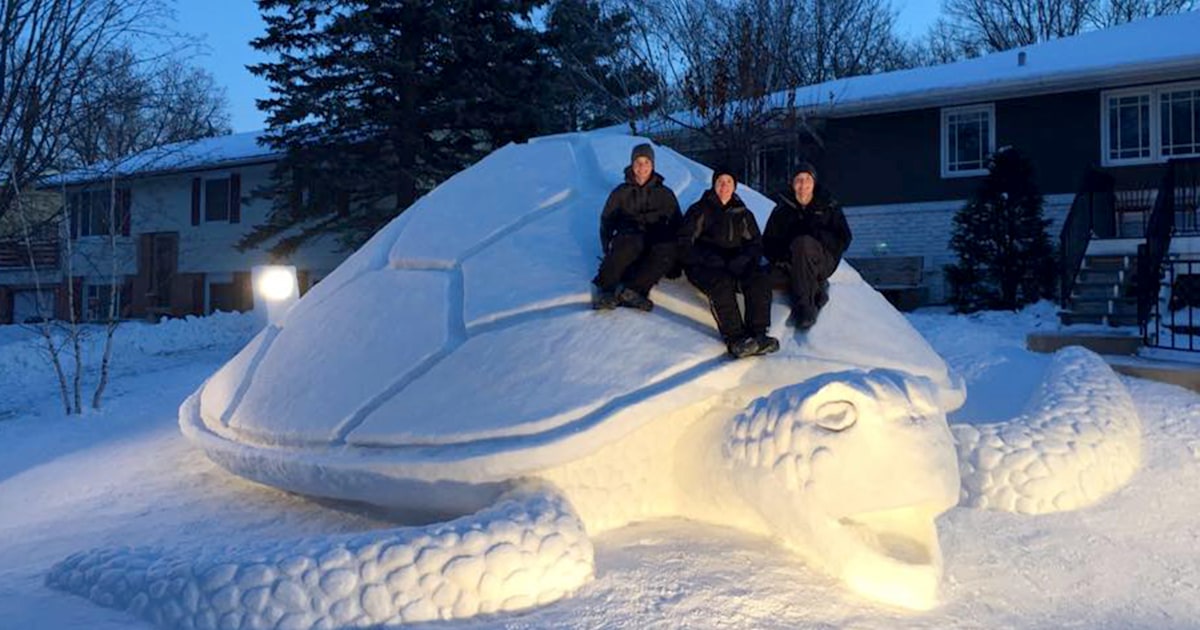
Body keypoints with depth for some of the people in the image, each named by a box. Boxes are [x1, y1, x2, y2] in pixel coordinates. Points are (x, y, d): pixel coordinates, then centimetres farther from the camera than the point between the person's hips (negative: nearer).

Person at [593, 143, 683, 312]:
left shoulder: (664, 194, 18)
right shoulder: (621, 192, 16)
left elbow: (677, 223, 17)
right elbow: (607, 220, 13)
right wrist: (608, 247, -3)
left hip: (655, 243, 1)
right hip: (628, 237, -1)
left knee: (668, 251, -36)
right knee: (631, 244, -40)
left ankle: (633, 290, -41)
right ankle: (605, 289, -36)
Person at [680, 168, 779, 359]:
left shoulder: (743, 214, 23)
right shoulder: (700, 210, 13)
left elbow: (755, 243, 18)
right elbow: (685, 242, 4)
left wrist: (743, 260, -6)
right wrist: (703, 261, -14)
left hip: (735, 266, 3)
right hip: (705, 267, -3)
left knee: (760, 278, -28)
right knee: (721, 282, -37)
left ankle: (757, 334, -41)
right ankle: (735, 338, -49)